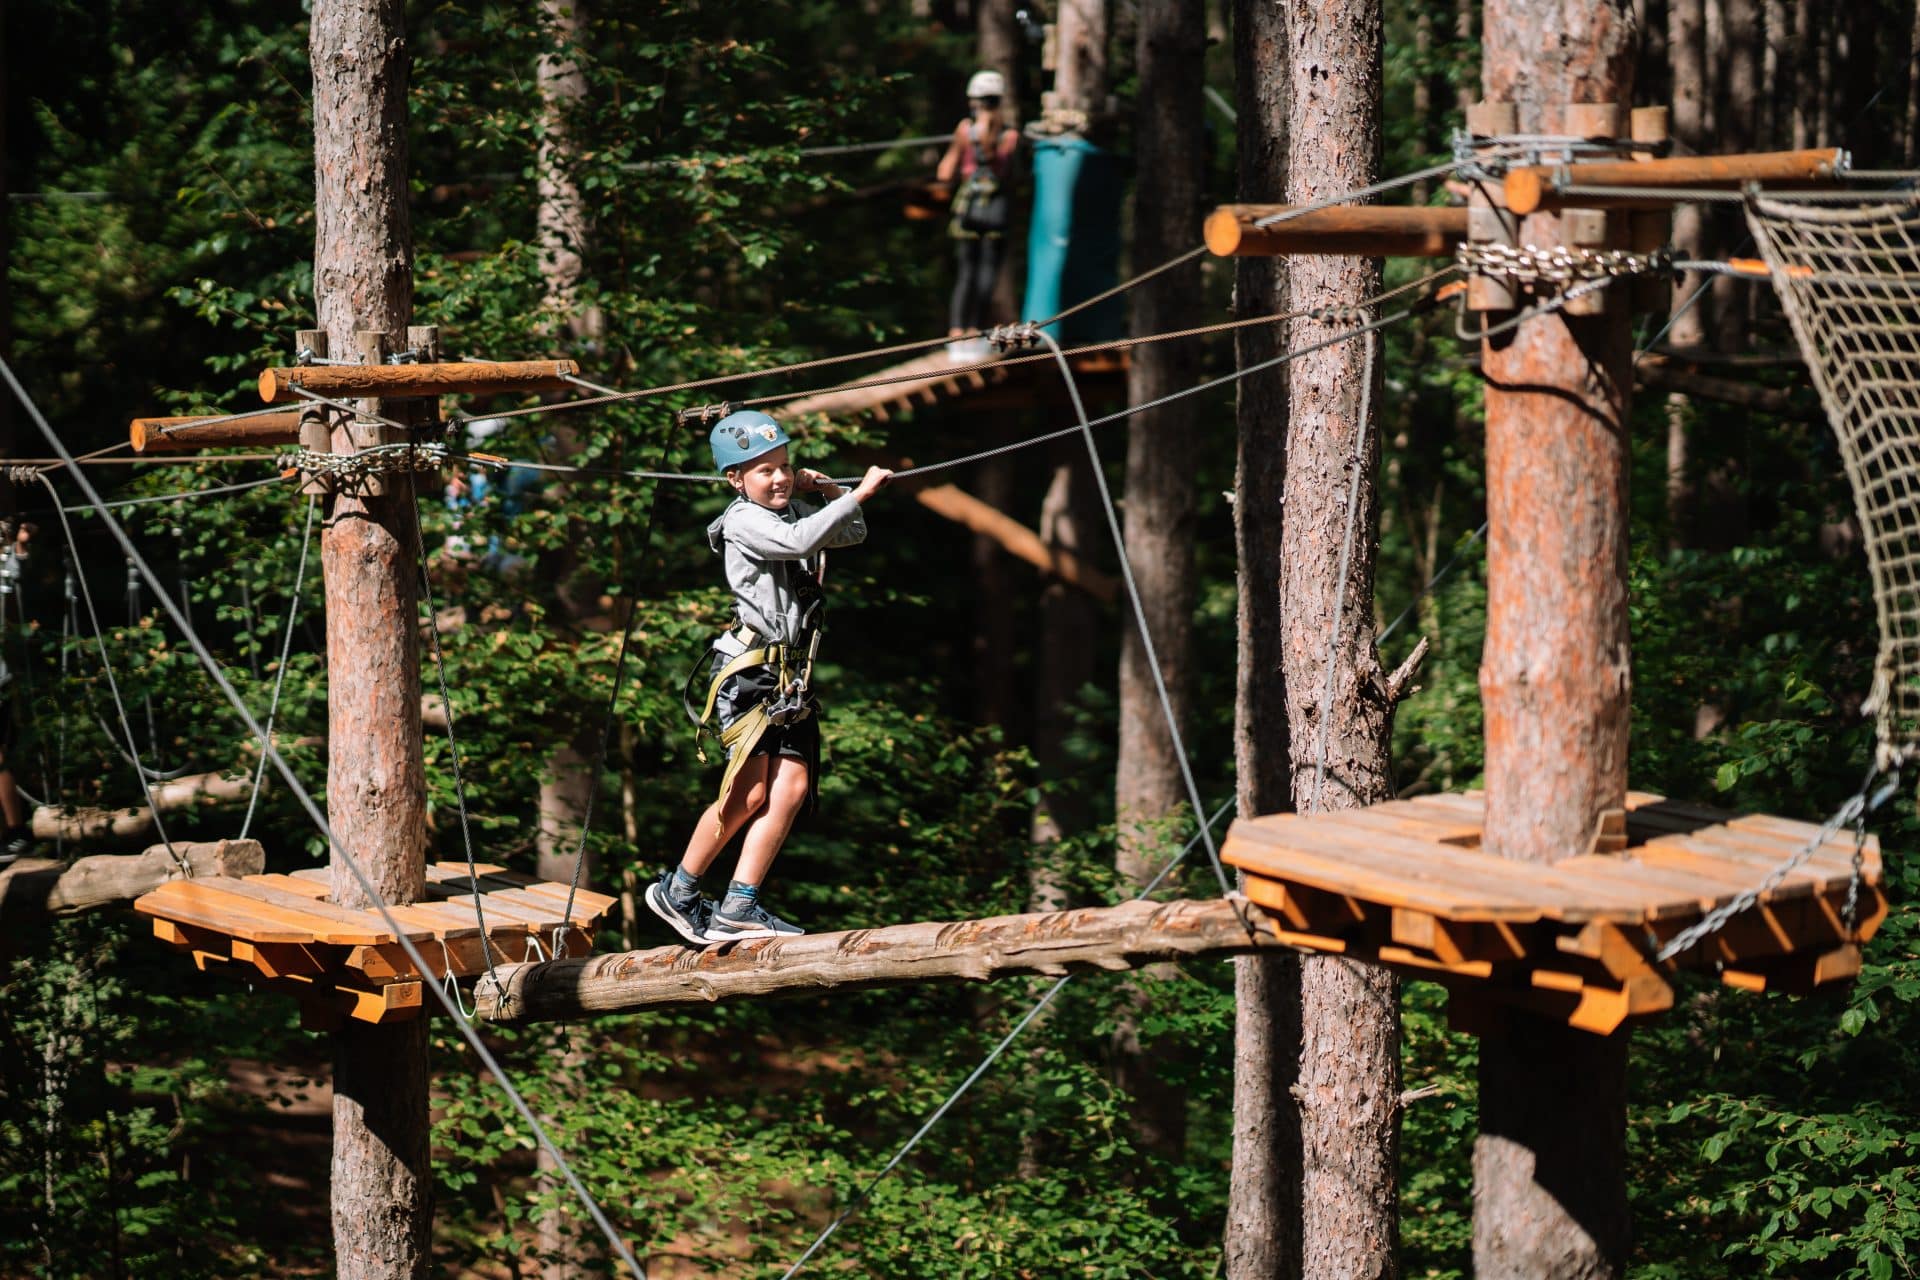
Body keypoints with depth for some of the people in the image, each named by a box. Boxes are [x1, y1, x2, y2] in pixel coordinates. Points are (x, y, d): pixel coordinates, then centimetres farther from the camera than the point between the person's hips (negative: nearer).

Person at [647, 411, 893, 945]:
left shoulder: (793, 510, 15)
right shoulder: (744, 520, -9)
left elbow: (853, 534, 29)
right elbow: (798, 541, -28)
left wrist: (827, 490, 11)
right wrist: (859, 493, -26)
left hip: (791, 676, 8)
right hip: (748, 670, -8)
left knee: (792, 789, -5)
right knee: (749, 792, -12)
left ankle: (738, 908, -6)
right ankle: (678, 891, 5)